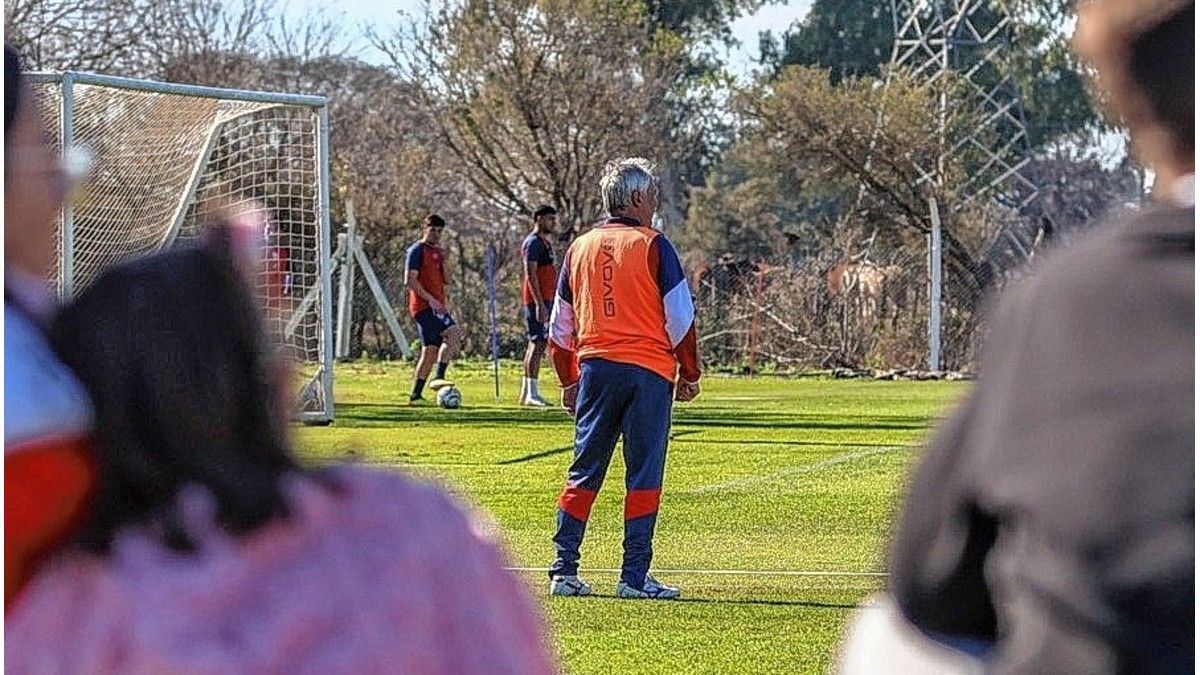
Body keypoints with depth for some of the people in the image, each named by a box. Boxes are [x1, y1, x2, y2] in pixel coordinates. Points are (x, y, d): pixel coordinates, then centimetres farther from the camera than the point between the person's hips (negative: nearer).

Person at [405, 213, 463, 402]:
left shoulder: (438, 252, 20)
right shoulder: (417, 250, -5)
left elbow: (447, 281, 16)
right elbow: (410, 279, -13)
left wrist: (444, 261, 0)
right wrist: (430, 298, -19)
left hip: (436, 307, 9)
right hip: (424, 306, -9)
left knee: (430, 351, 8)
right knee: (455, 332, -24)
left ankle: (416, 394, 12)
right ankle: (438, 378, -26)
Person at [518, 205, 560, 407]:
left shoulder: (545, 242, 19)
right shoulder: (533, 243, -12)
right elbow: (531, 274, -18)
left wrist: (547, 303, 22)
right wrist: (540, 304, -23)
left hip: (545, 299, 10)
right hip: (538, 300, -10)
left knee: (536, 344, 10)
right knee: (538, 343, -11)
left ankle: (526, 394, 14)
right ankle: (532, 394, -12)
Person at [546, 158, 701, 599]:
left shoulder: (580, 248, 11)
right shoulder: (652, 246, -3)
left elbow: (560, 327, 15)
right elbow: (680, 318, -4)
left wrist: (569, 382, 23)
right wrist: (689, 374, 7)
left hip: (594, 367, 5)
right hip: (648, 371, -5)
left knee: (584, 473, 10)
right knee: (643, 477, 0)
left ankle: (563, 571, 6)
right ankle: (634, 577, -2)